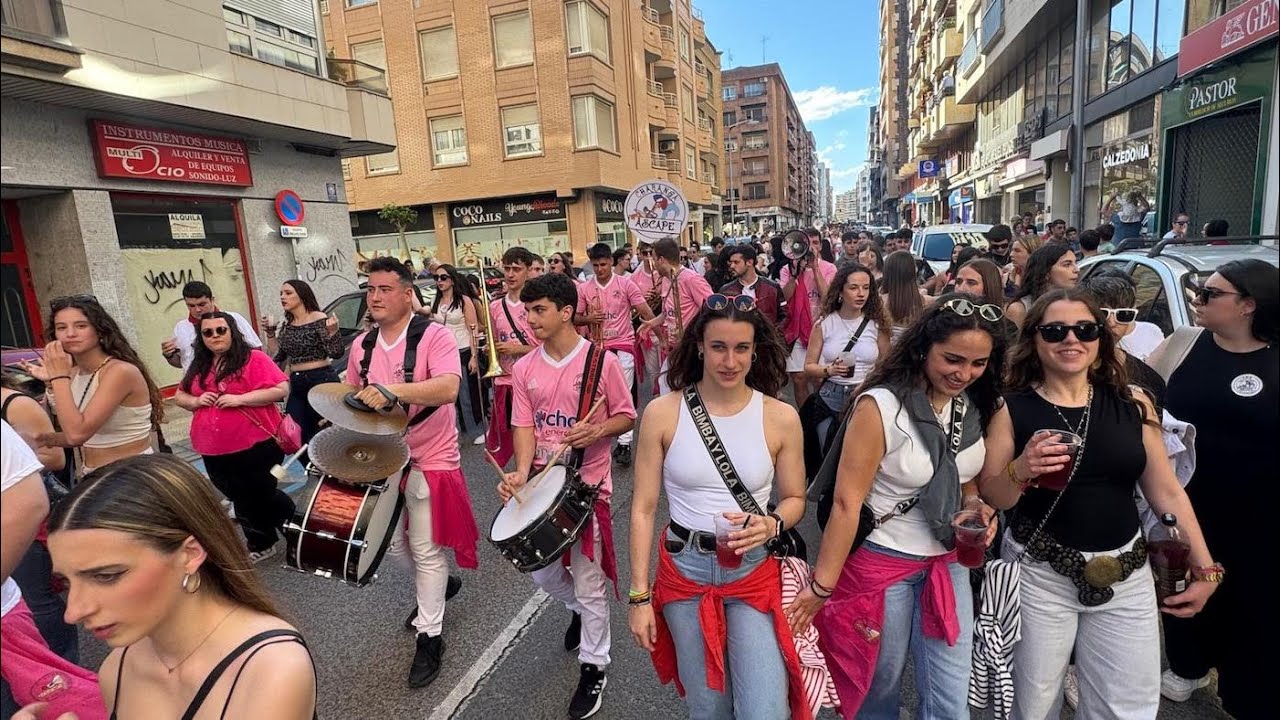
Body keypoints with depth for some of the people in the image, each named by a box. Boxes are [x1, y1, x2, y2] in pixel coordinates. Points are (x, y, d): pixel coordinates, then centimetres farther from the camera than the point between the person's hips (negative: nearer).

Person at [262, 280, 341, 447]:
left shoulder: (319, 320, -7)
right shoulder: (286, 326, 13)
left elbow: (336, 353, -12)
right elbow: (277, 356, 16)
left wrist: (332, 332, -27)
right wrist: (270, 333, 10)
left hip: (322, 381, -7)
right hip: (297, 385, 7)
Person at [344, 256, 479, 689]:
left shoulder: (434, 336, -17)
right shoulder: (361, 345, 4)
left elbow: (448, 388, -32)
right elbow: (354, 395, 17)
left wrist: (391, 391, -42)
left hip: (429, 461, -6)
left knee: (426, 551, 4)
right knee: (393, 543, 21)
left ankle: (429, 636, 21)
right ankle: (433, 585, 49)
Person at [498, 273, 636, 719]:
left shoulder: (602, 361, -12)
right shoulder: (525, 369, 0)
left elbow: (627, 417, -5)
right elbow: (524, 427, -1)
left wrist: (597, 431, -25)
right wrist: (522, 472, -17)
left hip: (588, 484, -5)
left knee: (589, 584, 6)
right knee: (542, 574, 19)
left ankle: (593, 668, 28)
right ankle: (579, 610, 52)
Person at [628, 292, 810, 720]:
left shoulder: (780, 418, -8)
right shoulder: (662, 413, -11)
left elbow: (795, 500, 4)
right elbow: (643, 509, -5)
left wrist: (770, 525, -19)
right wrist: (639, 596, -4)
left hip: (754, 573, 0)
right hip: (684, 572, 0)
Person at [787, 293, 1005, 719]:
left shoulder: (974, 406, -2)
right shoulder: (881, 406, -23)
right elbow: (846, 503, -21)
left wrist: (976, 506, -8)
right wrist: (822, 587, -18)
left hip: (949, 562, 6)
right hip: (882, 563, -5)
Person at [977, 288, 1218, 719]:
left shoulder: (1133, 405, -1)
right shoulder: (1012, 408, -9)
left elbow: (1167, 492, 6)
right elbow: (990, 498, -7)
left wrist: (1204, 567, 6)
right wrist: (1020, 471, -26)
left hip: (1126, 574, 3)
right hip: (1038, 575, -2)